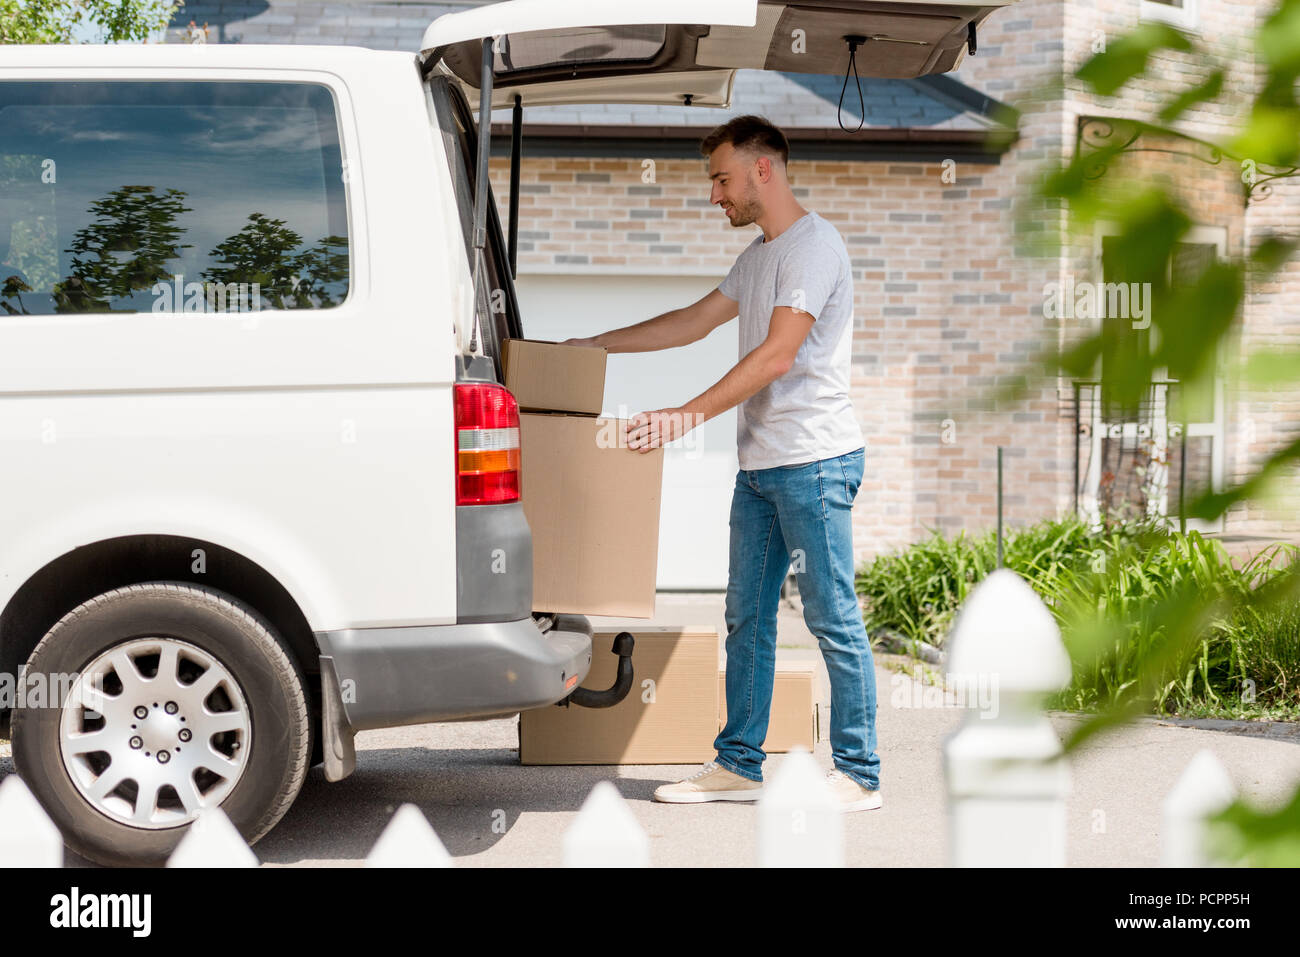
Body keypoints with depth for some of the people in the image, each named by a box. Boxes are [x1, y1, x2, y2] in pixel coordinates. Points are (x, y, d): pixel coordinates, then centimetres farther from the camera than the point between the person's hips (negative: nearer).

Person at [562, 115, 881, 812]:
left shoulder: (812, 246, -12)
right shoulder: (758, 255, 19)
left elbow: (776, 357, -20)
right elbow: (697, 321, 28)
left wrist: (689, 416, -23)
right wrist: (595, 345, 25)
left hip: (814, 460, -10)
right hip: (759, 465, 10)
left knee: (831, 617, -5)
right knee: (746, 616, 11)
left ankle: (858, 774, 1)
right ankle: (738, 764, 18)